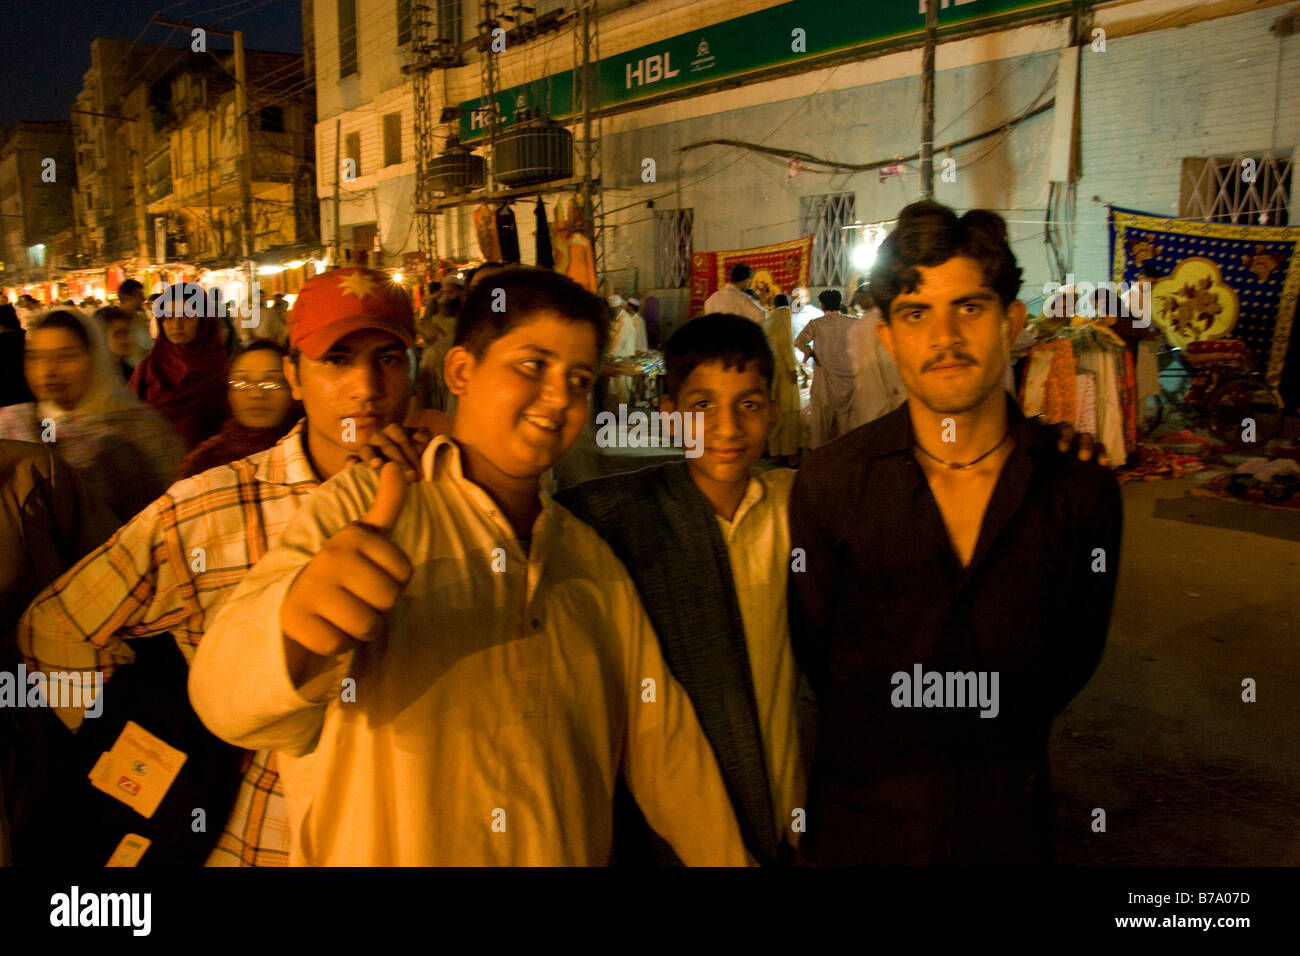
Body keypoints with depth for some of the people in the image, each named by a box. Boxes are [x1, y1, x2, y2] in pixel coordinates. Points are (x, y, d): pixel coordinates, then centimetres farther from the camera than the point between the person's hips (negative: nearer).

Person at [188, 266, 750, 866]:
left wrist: (728, 859, 3)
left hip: (574, 853, 5)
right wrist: (293, 613, -50)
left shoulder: (591, 558, 2)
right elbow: (224, 699, -29)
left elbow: (659, 737, 5)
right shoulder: (360, 512, -14)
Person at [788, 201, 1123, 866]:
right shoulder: (828, 483, -14)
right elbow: (812, 648, -4)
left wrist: (1001, 736, 1)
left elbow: (1076, 650, 3)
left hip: (1011, 823, 1)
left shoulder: (1080, 488, -10)